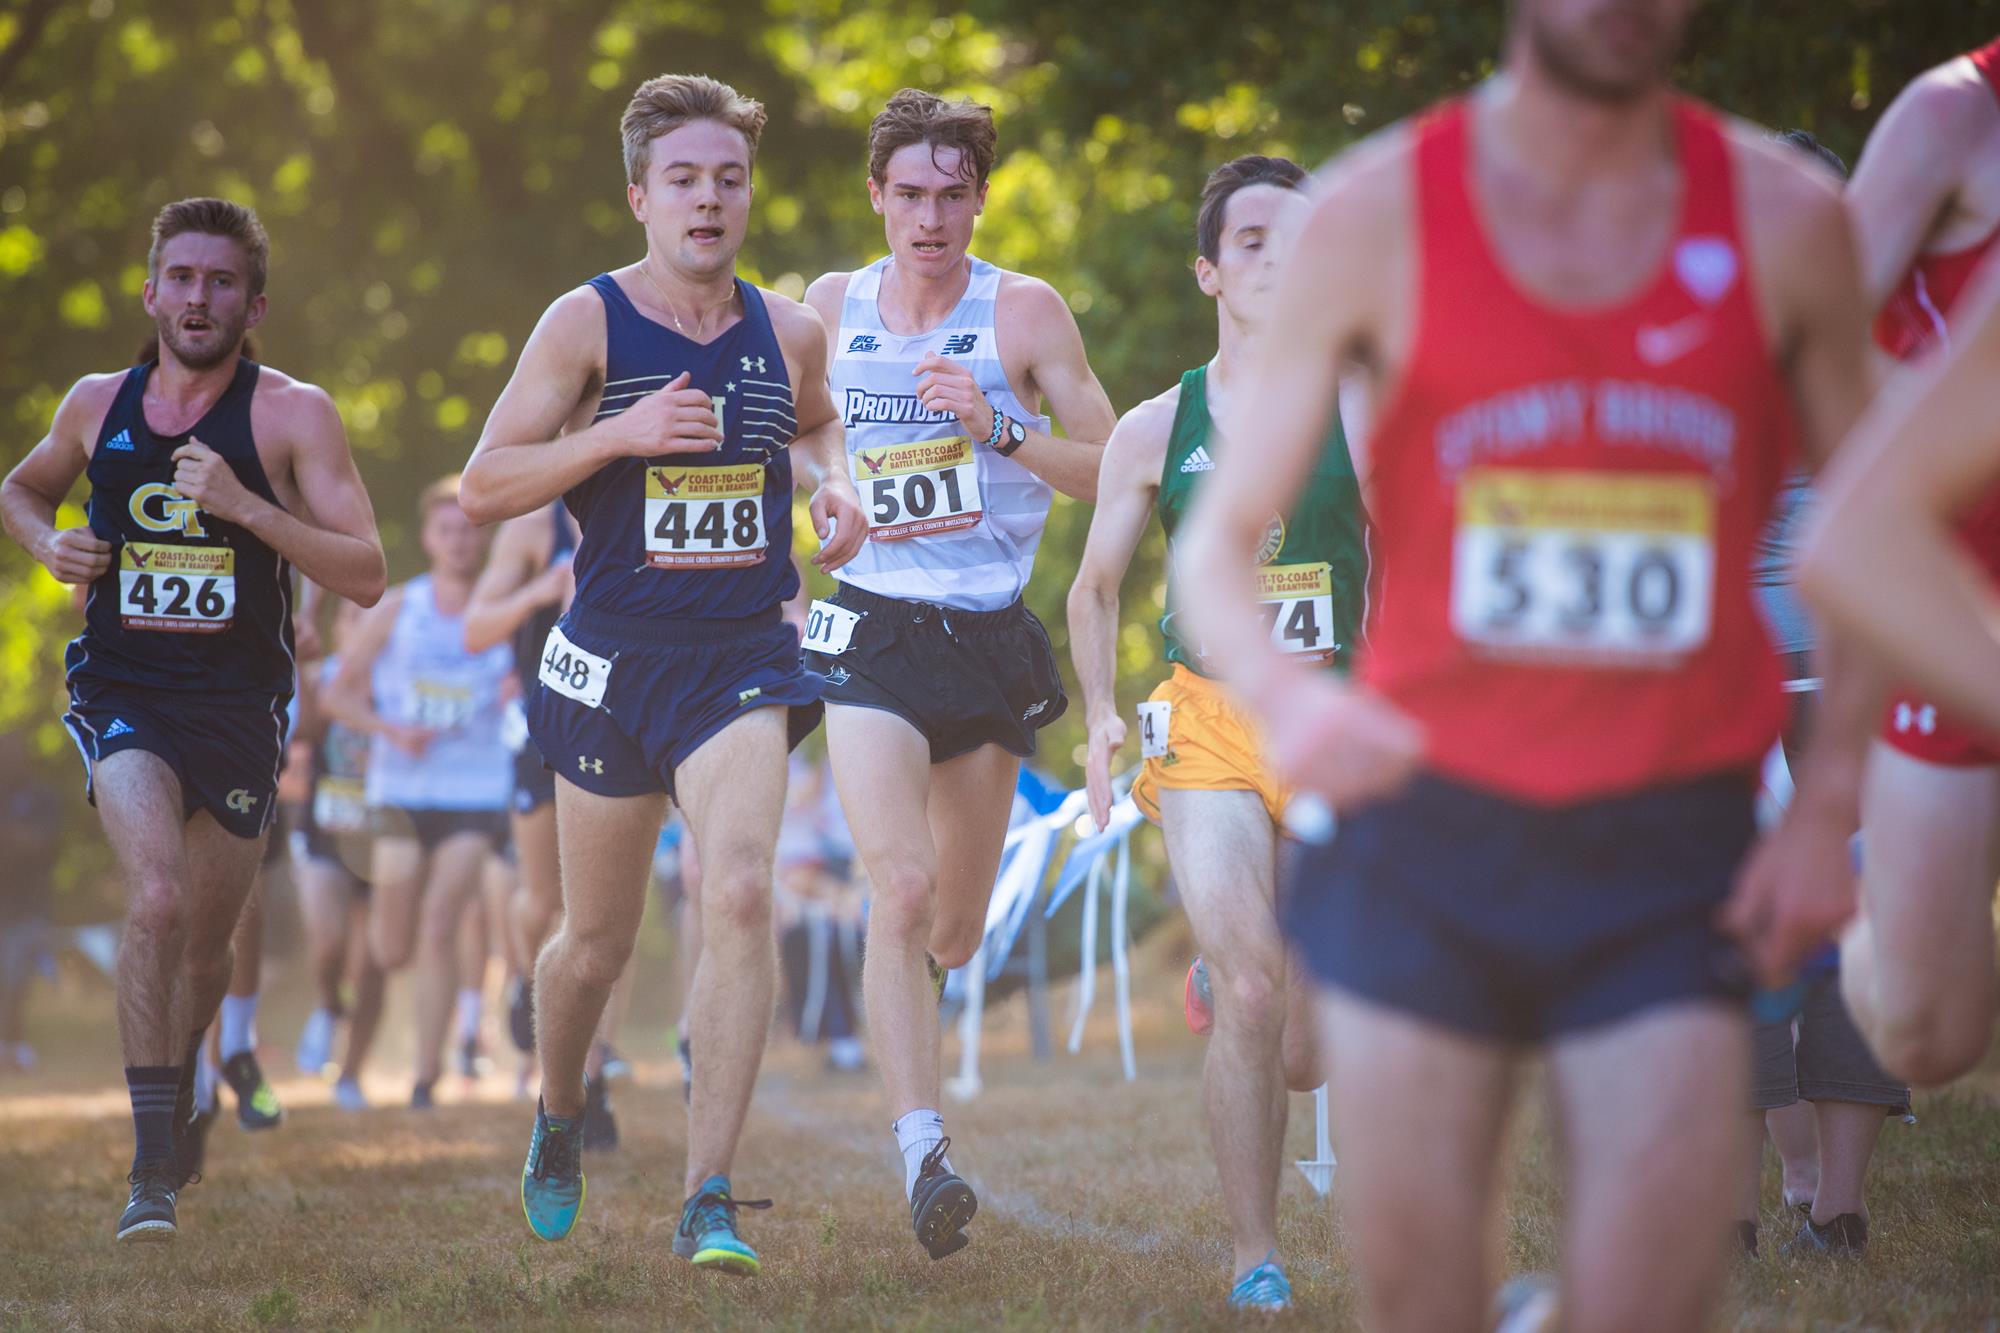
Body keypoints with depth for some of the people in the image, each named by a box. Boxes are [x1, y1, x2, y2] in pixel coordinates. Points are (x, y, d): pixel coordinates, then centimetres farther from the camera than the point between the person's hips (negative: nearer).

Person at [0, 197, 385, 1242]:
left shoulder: (293, 414, -7)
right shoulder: (98, 405, 2)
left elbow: (365, 577, -14)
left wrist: (244, 504, -25)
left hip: (239, 708, 0)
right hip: (123, 698, 0)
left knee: (205, 944, 15)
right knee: (157, 900, -25)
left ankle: (175, 1092, 48)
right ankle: (151, 1169, -20)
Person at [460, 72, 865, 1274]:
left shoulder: (789, 331, 5)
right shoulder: (588, 324, -5)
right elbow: (483, 487, -8)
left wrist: (835, 483, 6)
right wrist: (621, 433, -21)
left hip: (744, 657, 1)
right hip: (613, 658, -1)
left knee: (741, 892, -21)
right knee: (597, 939, 11)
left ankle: (711, 1198, -19)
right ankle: (560, 1120, 43)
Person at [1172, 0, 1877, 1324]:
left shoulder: (1784, 220, 2)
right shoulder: (1377, 214, -1)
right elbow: (1218, 543, 0)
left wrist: (1827, 811, 3)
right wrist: (1284, 694, -22)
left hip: (1673, 862, 0)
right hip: (1427, 832, 0)